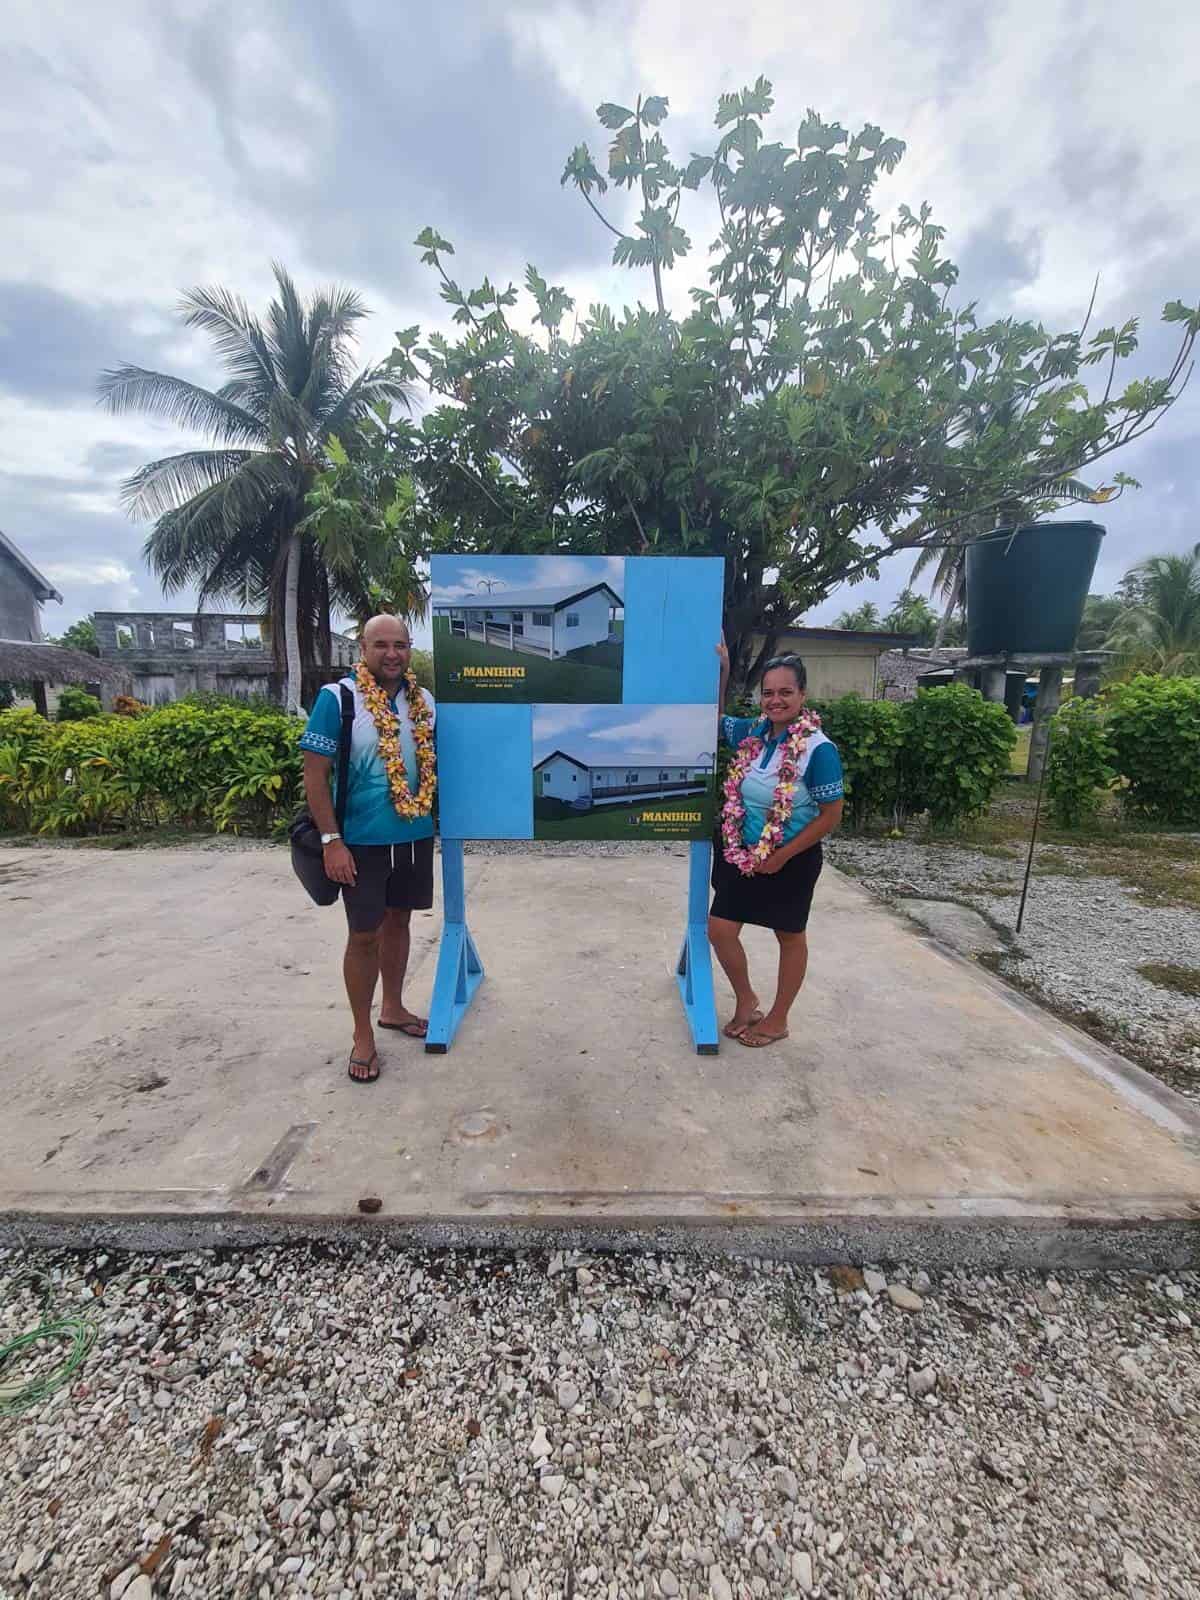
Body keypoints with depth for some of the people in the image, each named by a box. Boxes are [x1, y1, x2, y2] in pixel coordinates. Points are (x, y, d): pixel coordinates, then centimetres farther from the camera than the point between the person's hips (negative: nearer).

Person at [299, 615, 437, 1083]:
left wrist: (437, 818, 13)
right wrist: (331, 841, -15)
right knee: (365, 934, 3)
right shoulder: (337, 698, -10)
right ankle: (363, 1035, 21)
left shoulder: (425, 700, 5)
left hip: (415, 836, 5)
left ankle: (393, 1008, 37)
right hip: (363, 840, -5)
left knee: (398, 921, 18)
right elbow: (315, 773, -11)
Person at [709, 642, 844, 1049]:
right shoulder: (753, 732, -3)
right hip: (742, 852, 6)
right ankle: (745, 1000, 33)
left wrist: (782, 856, -15)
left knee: (790, 937, 15)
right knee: (720, 929, 7)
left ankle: (778, 1019, 33)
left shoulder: (818, 749, -20)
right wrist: (721, 672, -3)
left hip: (791, 859, -5)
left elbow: (830, 815, -16)